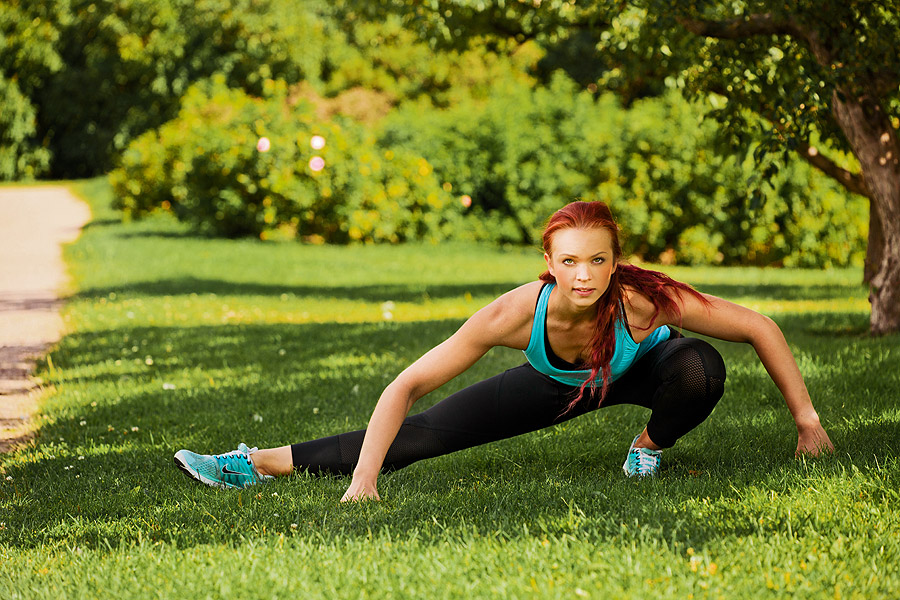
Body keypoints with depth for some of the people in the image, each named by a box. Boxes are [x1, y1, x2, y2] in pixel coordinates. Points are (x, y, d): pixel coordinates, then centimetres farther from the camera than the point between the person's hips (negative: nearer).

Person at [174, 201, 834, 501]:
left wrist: (808, 421, -25)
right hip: (557, 382, 1)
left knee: (702, 371, -34)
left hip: (639, 369, 0)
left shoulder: (643, 299, -43)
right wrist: (363, 481, -42)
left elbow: (760, 328, -29)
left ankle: (651, 445, 1)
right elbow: (406, 386, -34)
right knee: (427, 432, -7)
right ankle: (260, 463, 4)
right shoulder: (519, 312, -40)